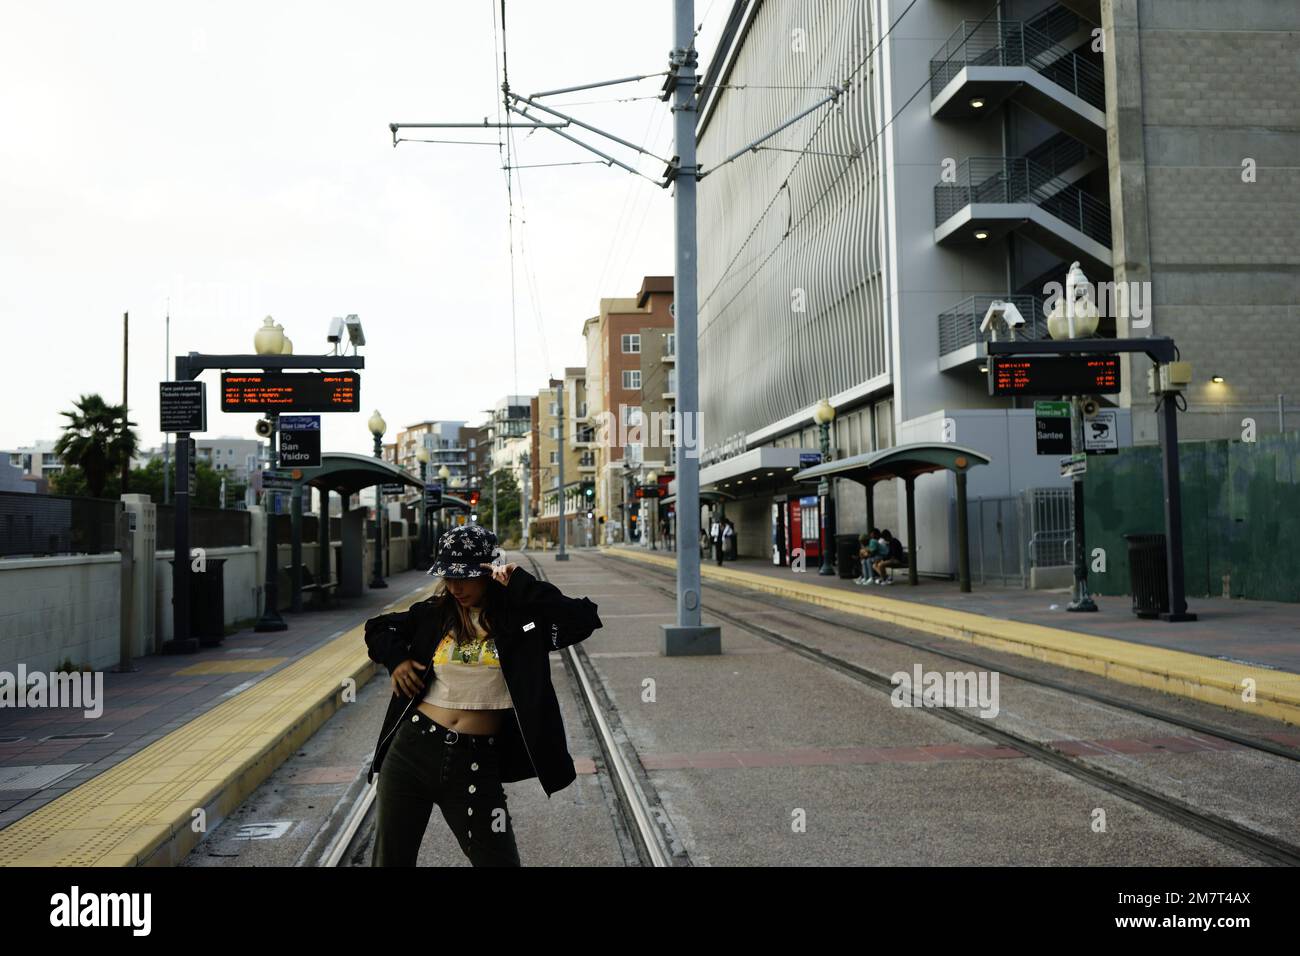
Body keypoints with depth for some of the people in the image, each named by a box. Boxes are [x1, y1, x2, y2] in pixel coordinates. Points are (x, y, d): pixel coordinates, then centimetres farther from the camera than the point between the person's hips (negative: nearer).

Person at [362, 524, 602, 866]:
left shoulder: (520, 616, -5)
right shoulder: (435, 613, 4)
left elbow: (585, 619, -20)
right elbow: (377, 628, 21)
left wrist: (521, 585, -21)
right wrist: (396, 659, 2)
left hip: (475, 762, -3)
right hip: (412, 749, 3)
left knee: (499, 860, 2)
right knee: (391, 858, 14)